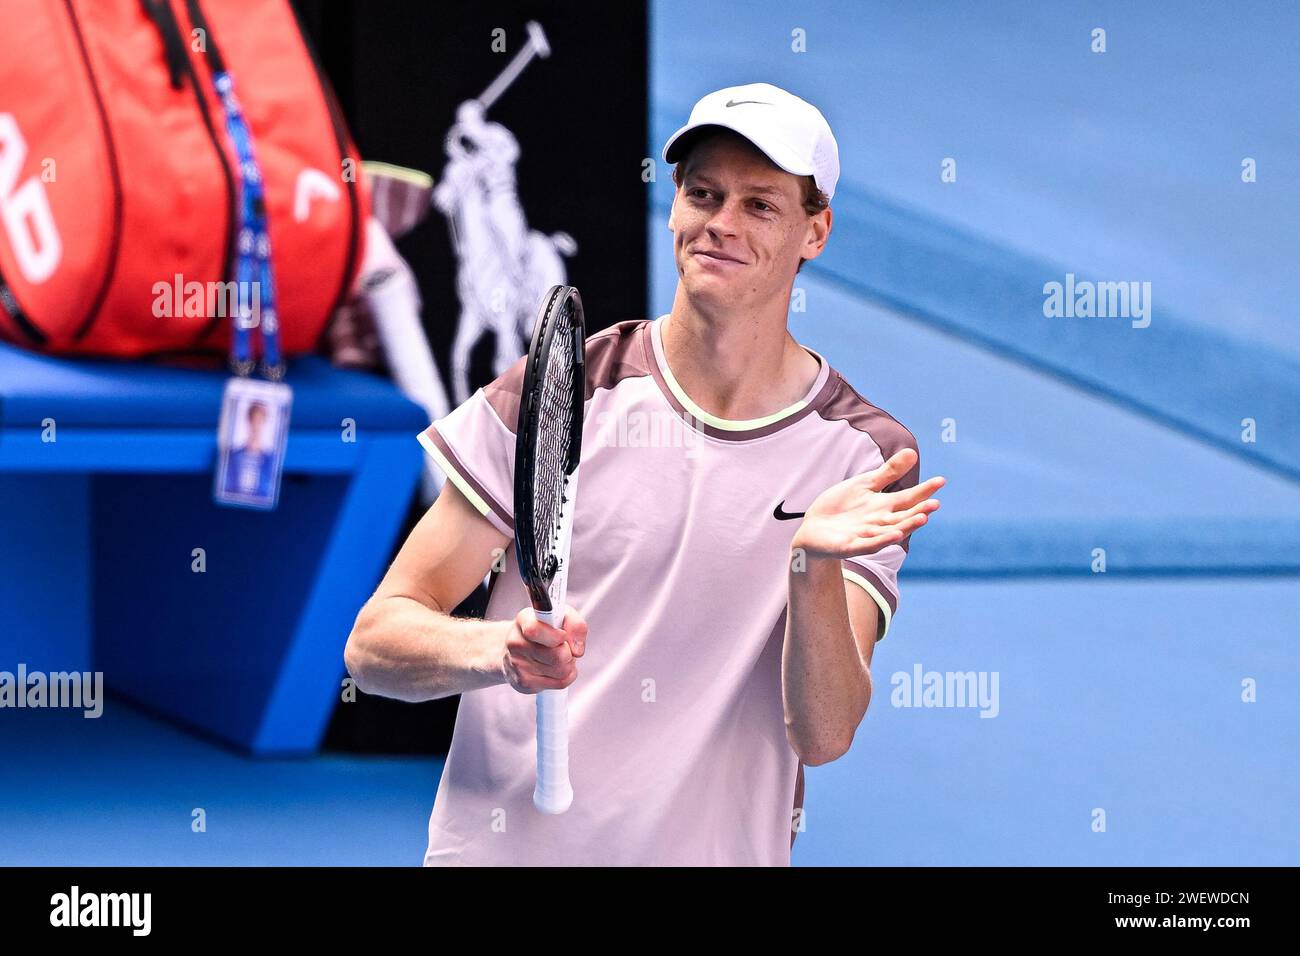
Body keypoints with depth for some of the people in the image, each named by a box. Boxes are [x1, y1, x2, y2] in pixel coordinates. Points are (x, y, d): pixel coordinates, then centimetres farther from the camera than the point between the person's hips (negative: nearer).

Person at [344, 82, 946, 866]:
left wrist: (815, 566, -27)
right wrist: (498, 651, -23)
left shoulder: (868, 457, -1)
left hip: (718, 851, 0)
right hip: (500, 848, 0)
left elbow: (822, 735, -11)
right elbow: (374, 643, -4)